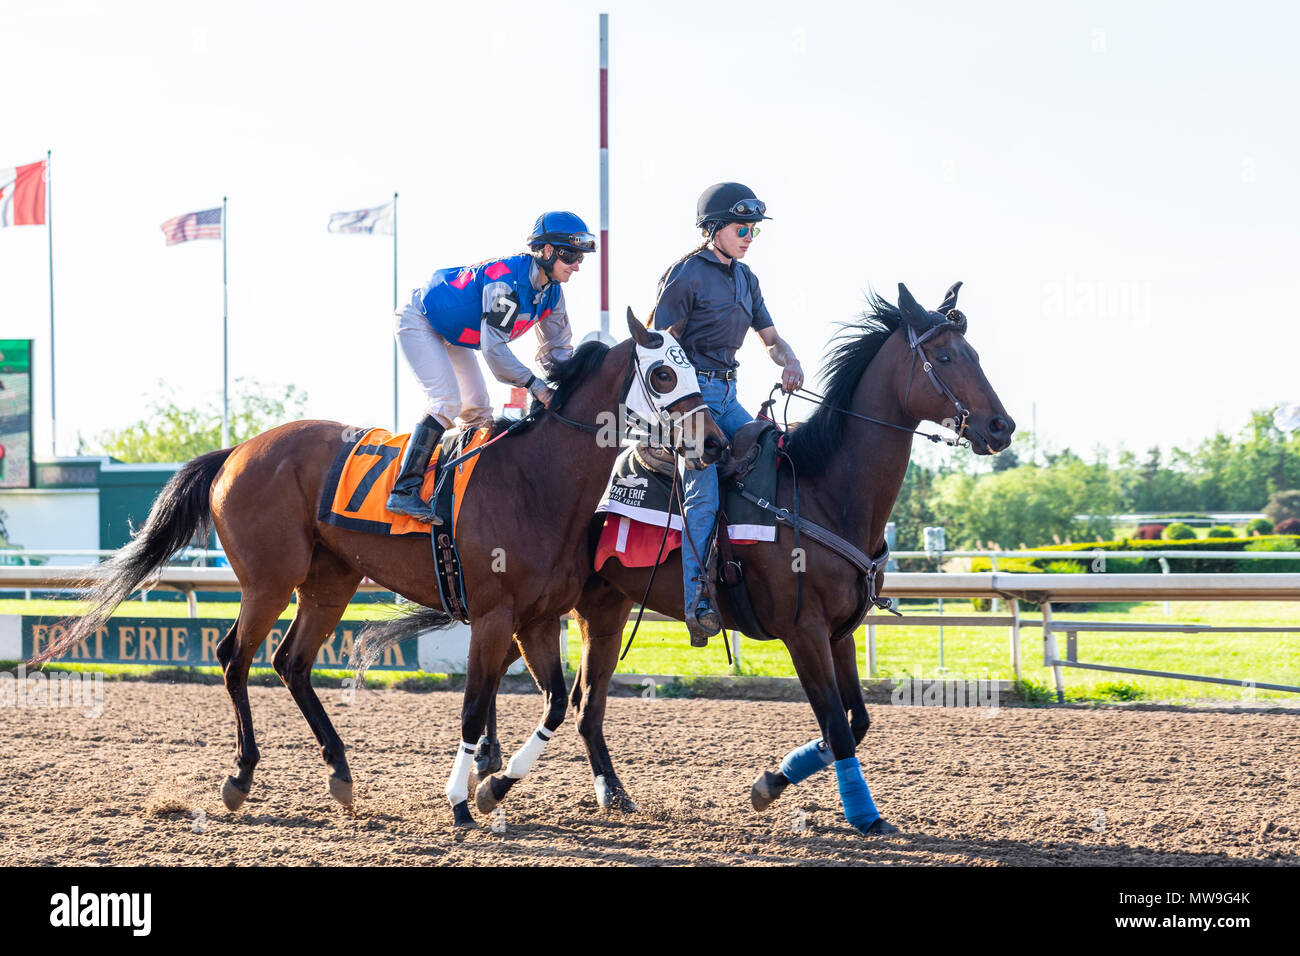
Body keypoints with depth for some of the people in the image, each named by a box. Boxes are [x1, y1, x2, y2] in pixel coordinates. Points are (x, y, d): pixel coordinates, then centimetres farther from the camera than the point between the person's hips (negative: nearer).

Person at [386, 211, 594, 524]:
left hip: (452, 337, 10)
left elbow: (558, 349, 3)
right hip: (419, 321, -10)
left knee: (478, 410, 7)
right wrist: (534, 384, -36)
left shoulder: (551, 294, -7)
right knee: (448, 402, -22)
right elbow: (493, 346, -36)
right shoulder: (506, 279, -34)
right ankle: (404, 491, -26)